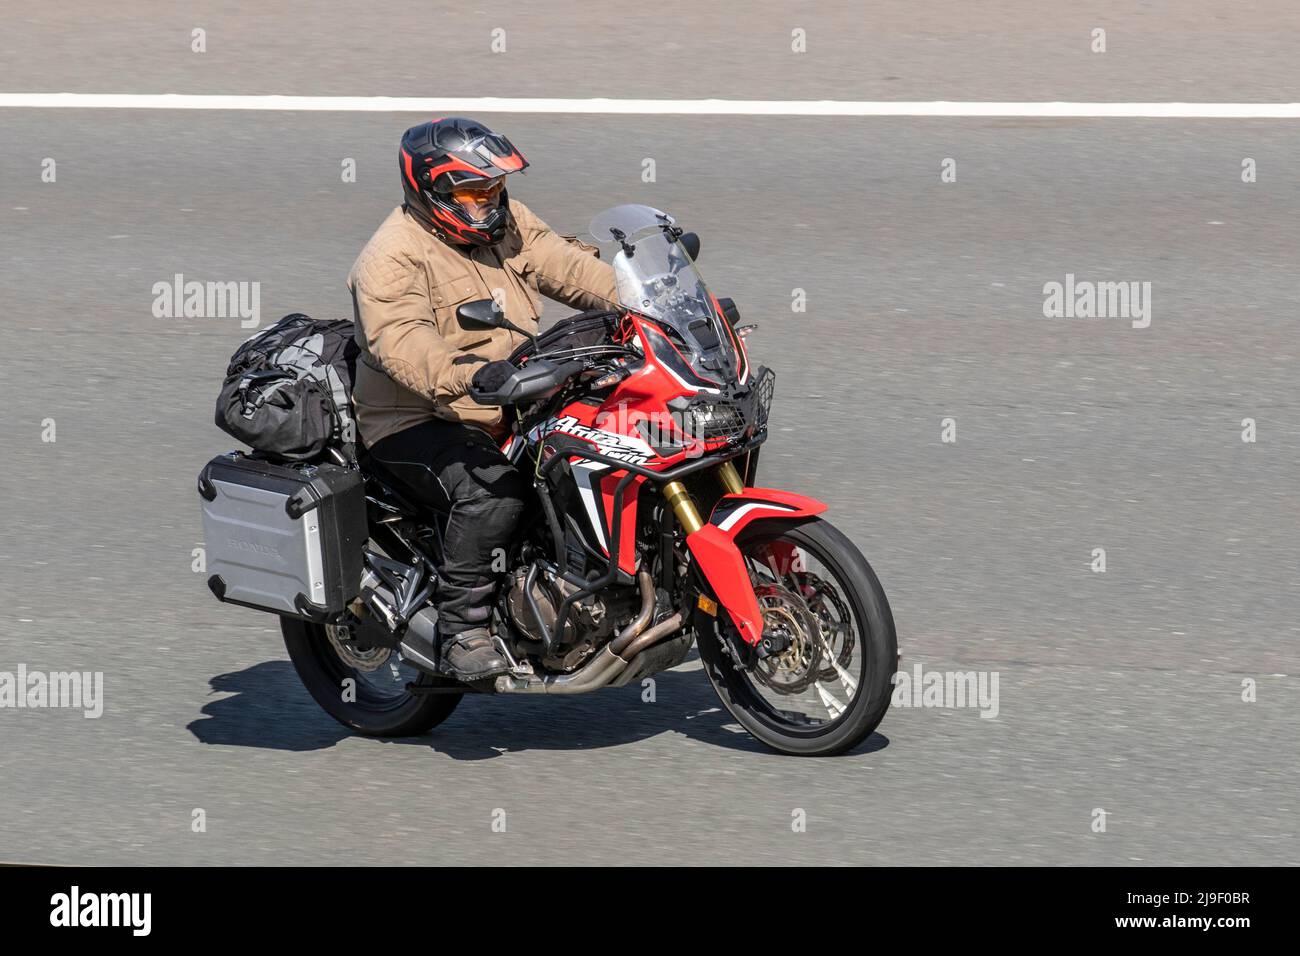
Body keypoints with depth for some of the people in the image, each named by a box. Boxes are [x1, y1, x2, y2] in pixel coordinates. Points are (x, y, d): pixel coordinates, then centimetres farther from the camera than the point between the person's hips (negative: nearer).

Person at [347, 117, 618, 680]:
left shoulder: (508, 224, 10)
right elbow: (403, 343, -31)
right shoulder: (392, 259, -17)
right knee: (493, 489, -35)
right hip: (419, 423, -8)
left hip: (511, 410, 8)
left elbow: (567, 265, 7)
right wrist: (472, 373, -49)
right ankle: (461, 631, -25)